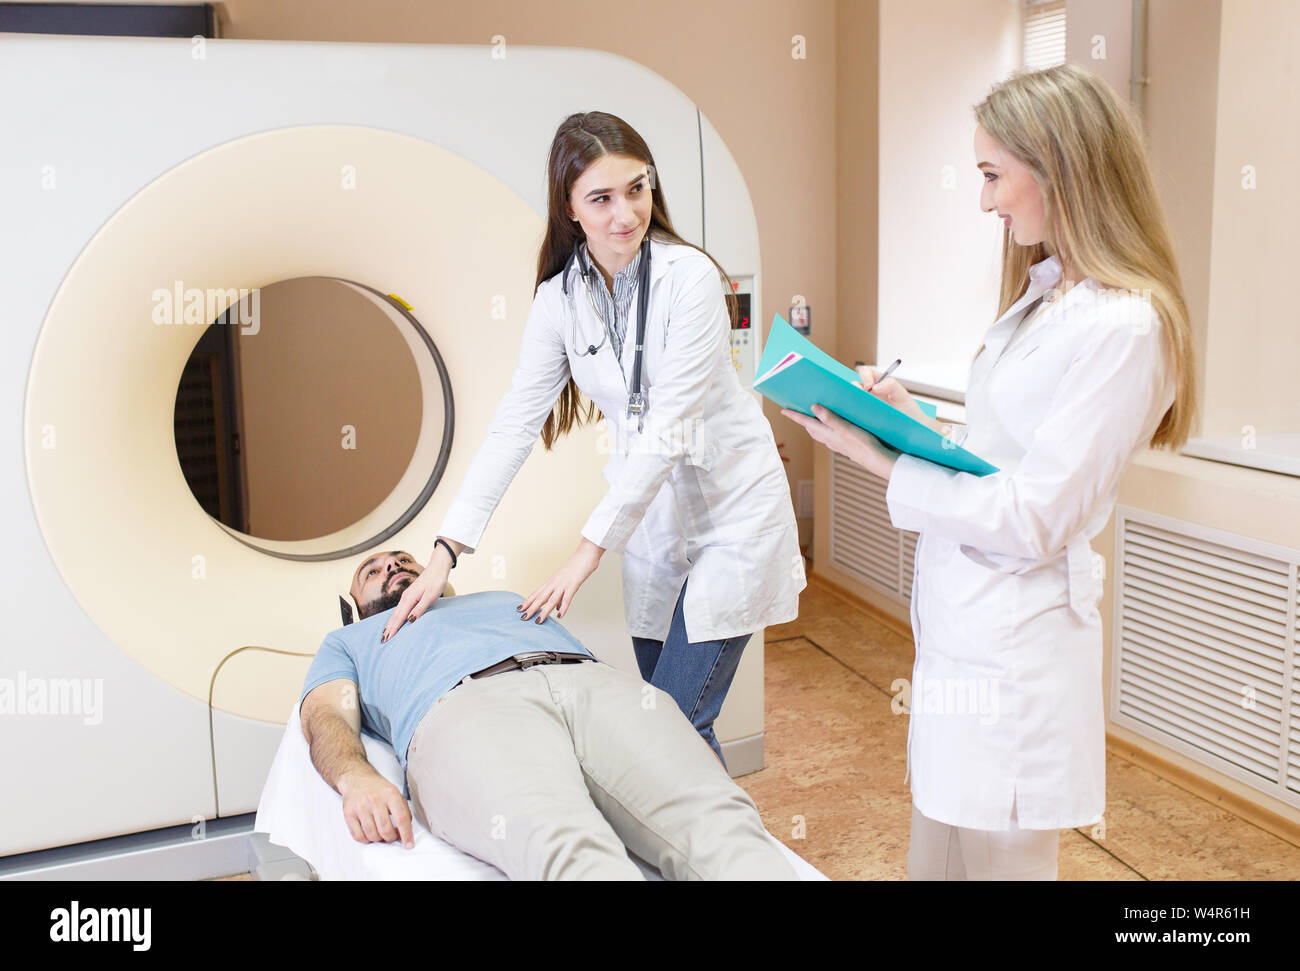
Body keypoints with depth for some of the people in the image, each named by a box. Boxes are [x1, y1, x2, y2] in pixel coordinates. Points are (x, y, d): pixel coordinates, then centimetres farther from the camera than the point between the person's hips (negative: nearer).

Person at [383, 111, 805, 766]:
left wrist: (587, 552, -21)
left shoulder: (689, 276, -19)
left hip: (730, 504, -5)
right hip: (649, 509, 5)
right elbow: (515, 424, -3)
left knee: (679, 720, -7)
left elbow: (668, 429, -22)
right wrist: (446, 552, -10)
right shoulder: (560, 298, -3)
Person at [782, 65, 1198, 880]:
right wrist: (917, 420, 3)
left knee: (995, 858, 7)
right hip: (966, 626, 9)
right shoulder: (1049, 297, 12)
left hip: (1011, 650, -9)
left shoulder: (1120, 329, -19)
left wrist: (889, 464, -15)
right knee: (936, 857, 19)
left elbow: (1034, 520, -20)